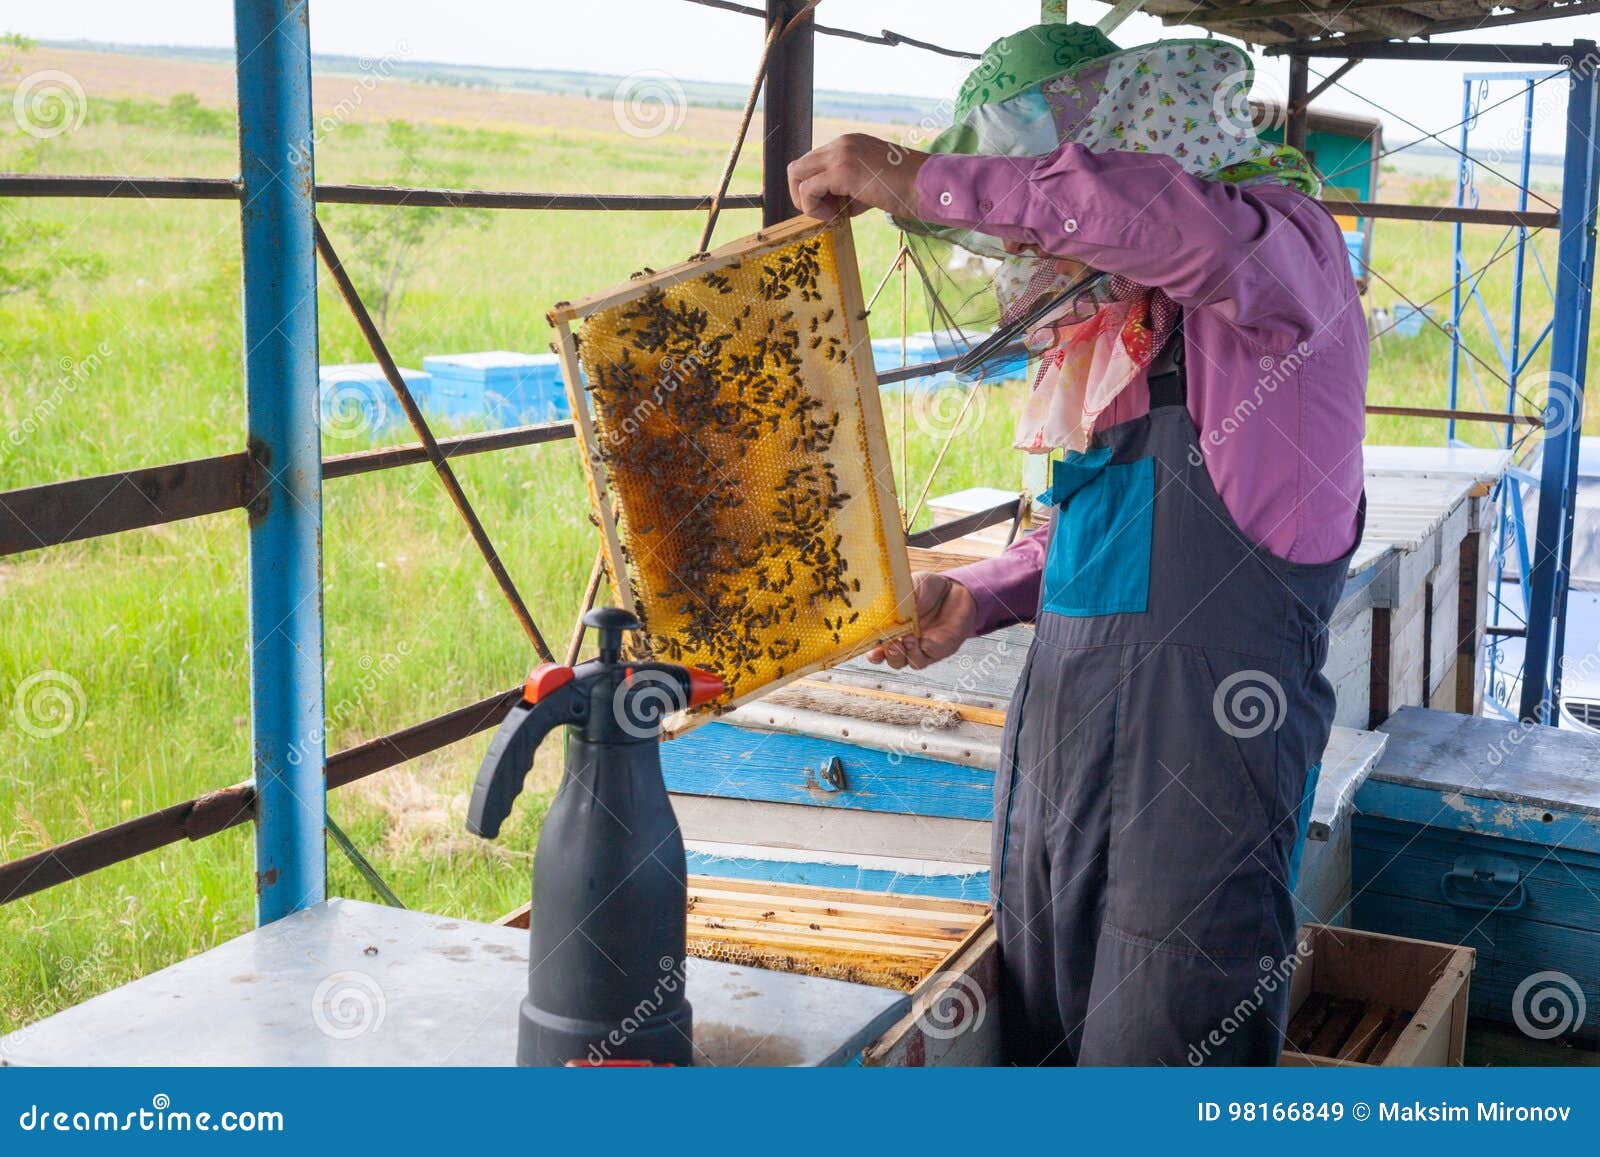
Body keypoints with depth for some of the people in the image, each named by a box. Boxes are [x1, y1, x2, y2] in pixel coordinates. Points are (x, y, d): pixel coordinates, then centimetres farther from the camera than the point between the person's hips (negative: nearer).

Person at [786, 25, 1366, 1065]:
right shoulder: (1109, 325, 18)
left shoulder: (1285, 248, -7)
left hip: (1200, 740, -8)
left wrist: (924, 182, -28)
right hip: (1056, 737, 8)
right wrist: (979, 598, 9)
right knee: (1039, 1039, 14)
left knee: (1158, 1057, -3)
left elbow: (1198, 227, -32)